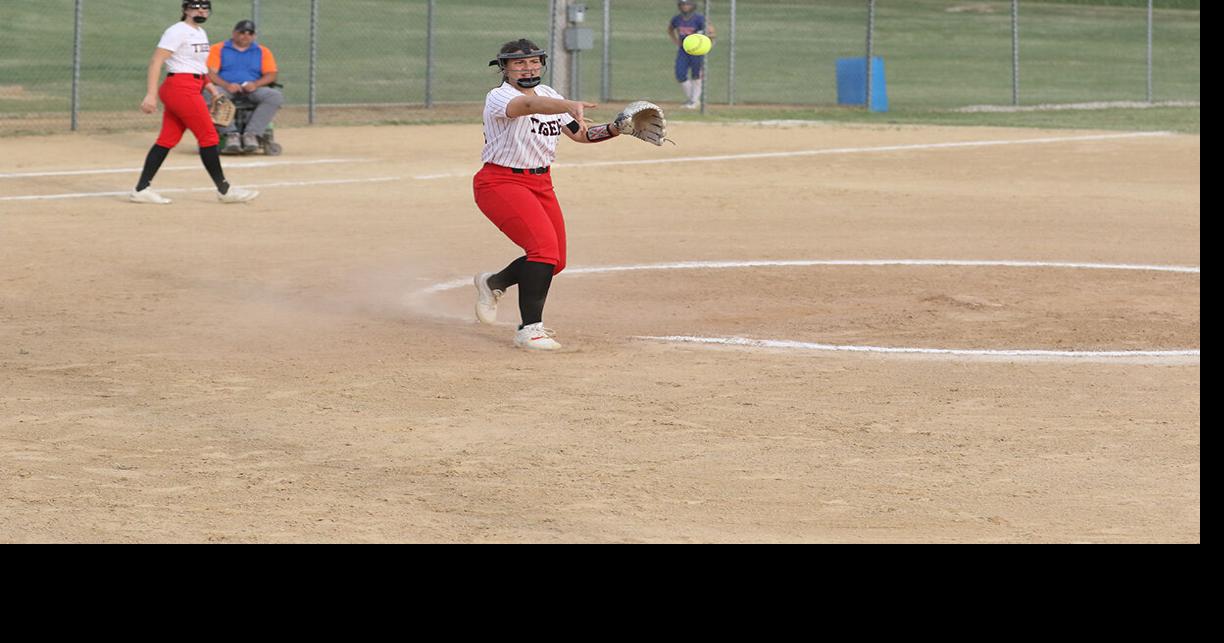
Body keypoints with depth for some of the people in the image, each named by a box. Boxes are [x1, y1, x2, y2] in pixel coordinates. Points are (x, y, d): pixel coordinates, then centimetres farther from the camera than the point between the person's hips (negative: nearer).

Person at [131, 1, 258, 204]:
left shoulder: (201, 33, 18)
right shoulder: (178, 32, -11)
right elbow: (156, 62, -17)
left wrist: (214, 91, 16)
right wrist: (151, 94, -24)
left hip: (193, 90, 9)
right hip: (182, 88, -9)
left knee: (167, 140, 6)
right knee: (209, 137, -3)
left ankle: (141, 189, 6)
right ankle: (224, 190, 5)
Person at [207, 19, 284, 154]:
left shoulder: (263, 51, 18)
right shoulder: (218, 49, 13)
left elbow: (271, 75, 7)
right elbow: (211, 73, 0)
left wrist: (256, 84, -15)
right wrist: (226, 85, -20)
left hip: (253, 89, 2)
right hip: (226, 88, -2)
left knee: (276, 96, -29)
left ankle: (252, 134, -36)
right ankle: (231, 133, -39)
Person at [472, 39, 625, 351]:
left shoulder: (547, 93, 8)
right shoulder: (498, 97, -17)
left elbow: (580, 134, 10)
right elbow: (529, 105, -40)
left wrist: (615, 129, -8)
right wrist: (571, 105, -57)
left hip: (541, 183, 8)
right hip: (501, 182, -8)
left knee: (555, 260, 7)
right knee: (544, 246, -24)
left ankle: (492, 283, 33)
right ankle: (530, 329, -17)